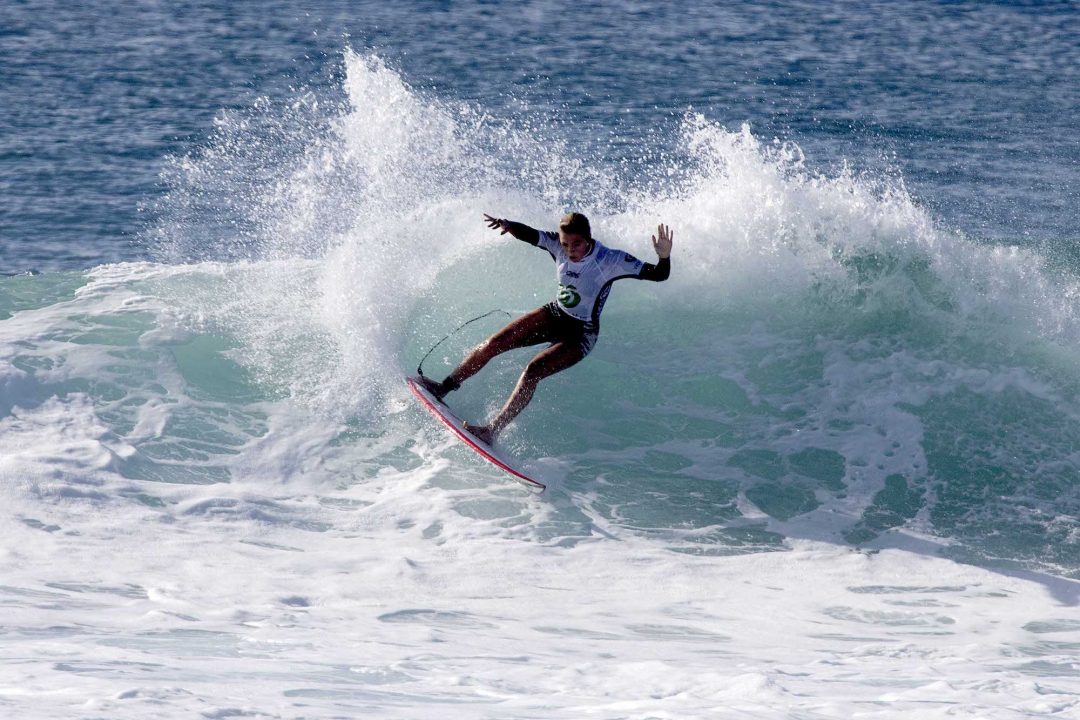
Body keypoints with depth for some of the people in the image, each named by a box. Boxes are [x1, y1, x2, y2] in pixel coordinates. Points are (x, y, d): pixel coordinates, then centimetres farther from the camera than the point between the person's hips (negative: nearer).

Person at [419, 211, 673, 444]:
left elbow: (658, 275, -29)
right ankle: (445, 387, 14)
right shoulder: (557, 246, -14)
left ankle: (493, 431, -19)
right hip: (555, 315, 5)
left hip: (580, 334, -5)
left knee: (532, 372, -23)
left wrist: (664, 256, -52)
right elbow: (528, 234, -8)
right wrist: (507, 225, -31)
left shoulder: (611, 261, -27)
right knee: (494, 343, -3)